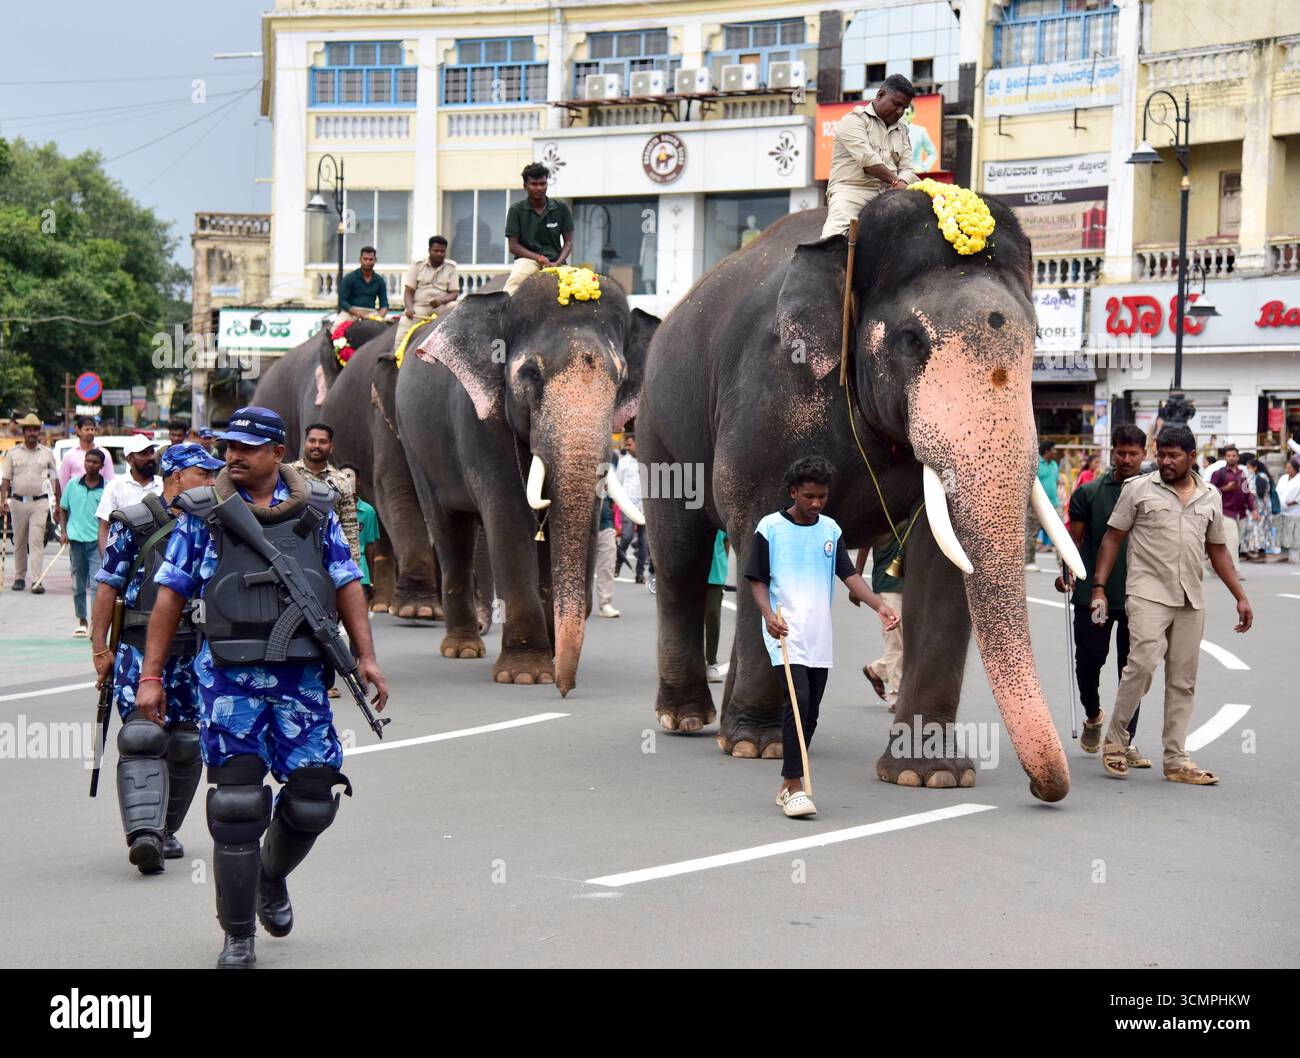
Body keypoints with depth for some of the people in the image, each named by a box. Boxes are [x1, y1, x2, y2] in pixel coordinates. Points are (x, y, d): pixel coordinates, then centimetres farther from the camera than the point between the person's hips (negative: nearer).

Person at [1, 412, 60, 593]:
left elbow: (55, 480, 10)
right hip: (18, 502, 1)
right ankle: (19, 577, 19)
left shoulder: (47, 453, 7)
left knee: (36, 541, -10)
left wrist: (59, 504, 6)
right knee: (19, 542, 8)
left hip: (40, 502, -1)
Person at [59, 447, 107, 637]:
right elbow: (63, 509, 14)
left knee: (97, 583, -13)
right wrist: (63, 531, 3)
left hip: (98, 541, -3)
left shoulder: (107, 488, -3)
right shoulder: (73, 484, 6)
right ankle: (82, 621, 23)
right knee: (78, 584, 12)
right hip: (76, 539, 3)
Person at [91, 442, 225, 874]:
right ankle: (143, 834, -25)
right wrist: (100, 648, -5)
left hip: (193, 654, 5)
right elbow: (108, 586, -1)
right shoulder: (134, 523, -2)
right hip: (139, 648, -5)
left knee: (185, 745, 6)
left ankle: (165, 831, 21)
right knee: (143, 737, -17)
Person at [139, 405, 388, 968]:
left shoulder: (315, 510, 10)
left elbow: (347, 584, 13)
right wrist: (150, 674, 0)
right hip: (230, 675, -2)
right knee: (236, 802, -5)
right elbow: (170, 593, 5)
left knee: (313, 797, 2)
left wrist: (366, 657, 3)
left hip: (301, 674, 2)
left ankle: (272, 880, 35)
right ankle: (238, 938, 5)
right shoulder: (202, 513, 4)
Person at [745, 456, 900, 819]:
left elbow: (849, 575, 8)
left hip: (819, 636, 5)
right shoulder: (770, 527, -2)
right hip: (785, 633, -5)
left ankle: (789, 784, 18)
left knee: (810, 711, 7)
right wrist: (768, 614, -18)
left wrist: (879, 605, -7)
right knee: (798, 700, -19)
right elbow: (757, 579, -1)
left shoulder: (830, 530, 11)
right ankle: (794, 785, -16)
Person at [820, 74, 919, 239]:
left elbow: (907, 169, 12)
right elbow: (867, 158, -13)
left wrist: (902, 184, -13)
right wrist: (894, 181, -16)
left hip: (887, 196, 7)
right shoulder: (854, 119, 2)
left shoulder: (902, 130, 23)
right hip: (851, 189, -7)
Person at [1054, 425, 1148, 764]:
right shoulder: (1088, 493, 3)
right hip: (1093, 594, 0)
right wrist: (1066, 571, -12)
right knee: (1089, 660, 4)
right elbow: (1075, 538, 4)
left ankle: (1125, 742, 8)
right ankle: (1093, 716, 33)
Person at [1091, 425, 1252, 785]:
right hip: (1148, 594, -4)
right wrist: (1099, 587, -4)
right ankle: (1115, 740, -1)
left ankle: (1176, 761, 10)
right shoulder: (1138, 489, 2)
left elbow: (1217, 550, 20)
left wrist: (1240, 597, 15)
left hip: (1190, 600, 4)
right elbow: (1113, 538, 4)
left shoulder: (1210, 497, 14)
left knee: (1183, 681, 5)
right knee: (1143, 664, -19)